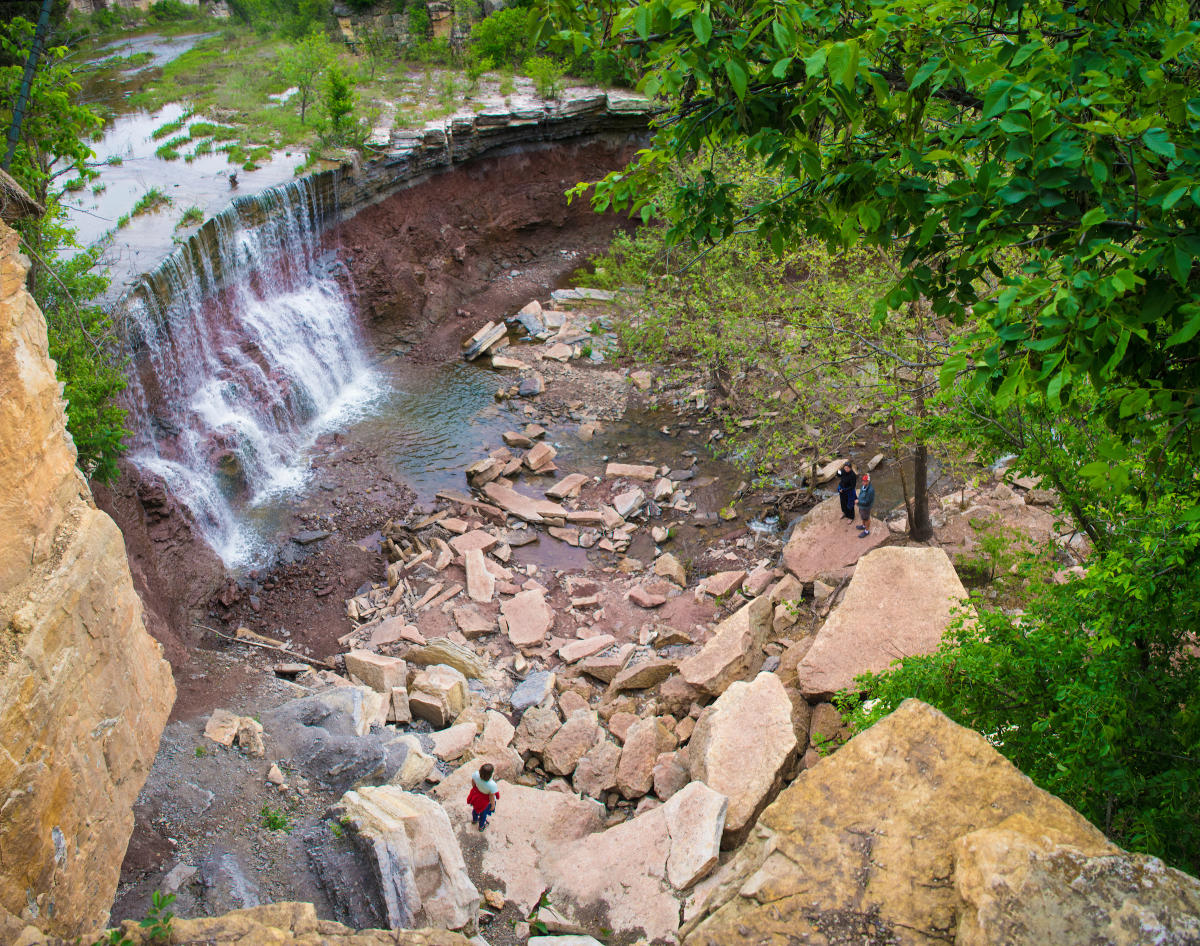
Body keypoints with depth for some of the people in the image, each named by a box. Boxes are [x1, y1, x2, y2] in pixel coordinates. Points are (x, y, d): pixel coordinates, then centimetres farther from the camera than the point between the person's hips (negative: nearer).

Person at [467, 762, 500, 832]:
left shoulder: (476, 775, -35)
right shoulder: (492, 785, -44)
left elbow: (473, 782, -12)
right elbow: (491, 797, -26)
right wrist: (493, 805, -4)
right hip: (486, 801, -3)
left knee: (475, 808, 37)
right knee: (483, 813, 30)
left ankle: (474, 820, 68)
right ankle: (481, 826, 61)